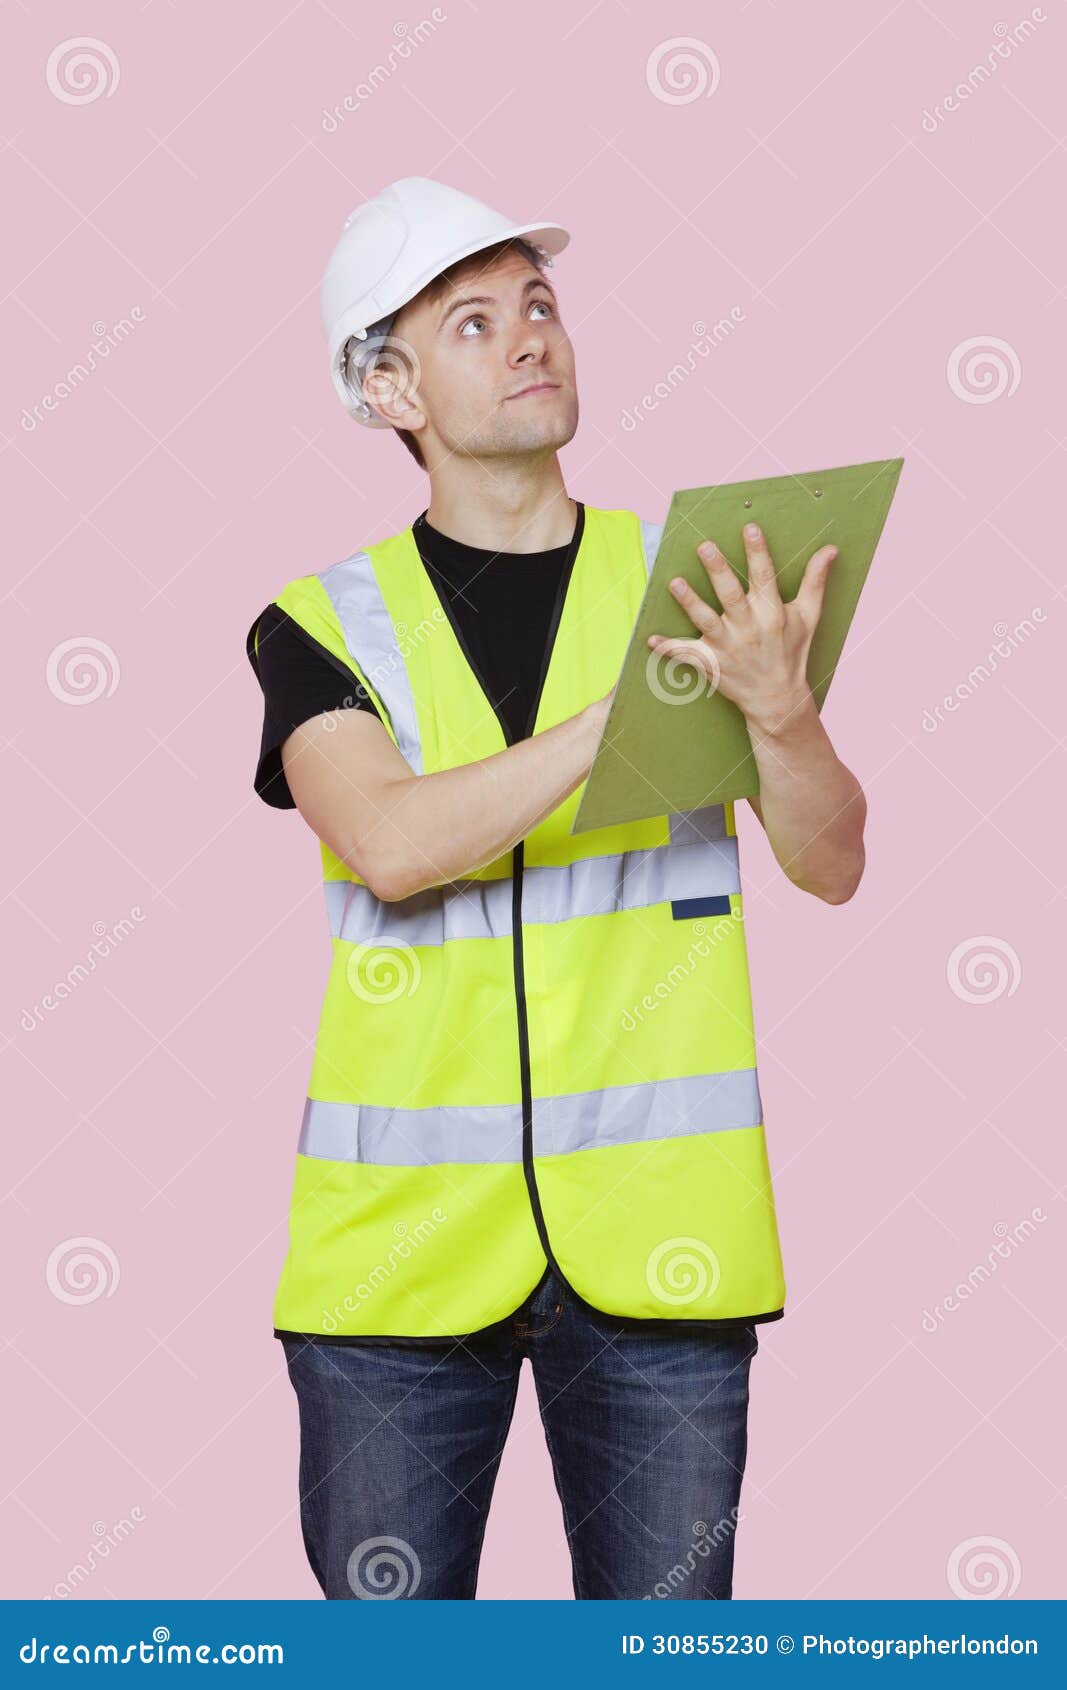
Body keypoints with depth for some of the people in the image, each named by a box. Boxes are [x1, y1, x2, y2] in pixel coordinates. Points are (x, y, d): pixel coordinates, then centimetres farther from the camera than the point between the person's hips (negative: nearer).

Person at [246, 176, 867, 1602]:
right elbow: (390, 843, -15)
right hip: (402, 1233, -1)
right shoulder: (326, 624, 3)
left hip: (654, 1234, 1)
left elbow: (832, 866, 0)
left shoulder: (691, 581, 6)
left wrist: (778, 709, -20)